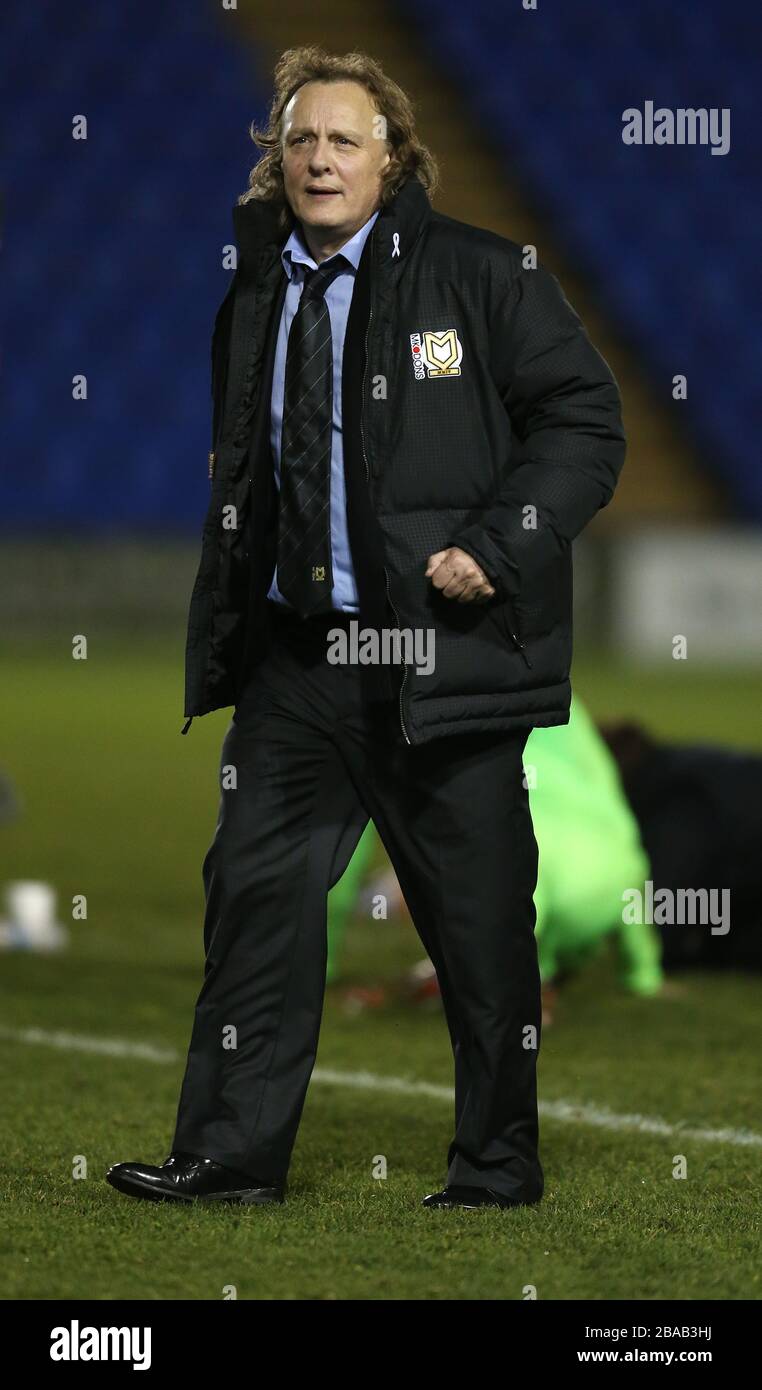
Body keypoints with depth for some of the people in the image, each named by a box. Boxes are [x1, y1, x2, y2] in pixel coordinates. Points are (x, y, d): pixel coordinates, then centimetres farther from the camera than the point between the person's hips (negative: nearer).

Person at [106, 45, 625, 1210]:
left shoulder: (481, 277, -3)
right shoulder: (248, 294, 12)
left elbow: (585, 419, -4)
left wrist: (499, 548, -15)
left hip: (444, 647, -4)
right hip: (295, 653, 5)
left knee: (479, 916, 2)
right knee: (258, 886, 3)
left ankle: (499, 1165, 14)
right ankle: (232, 1149, 10)